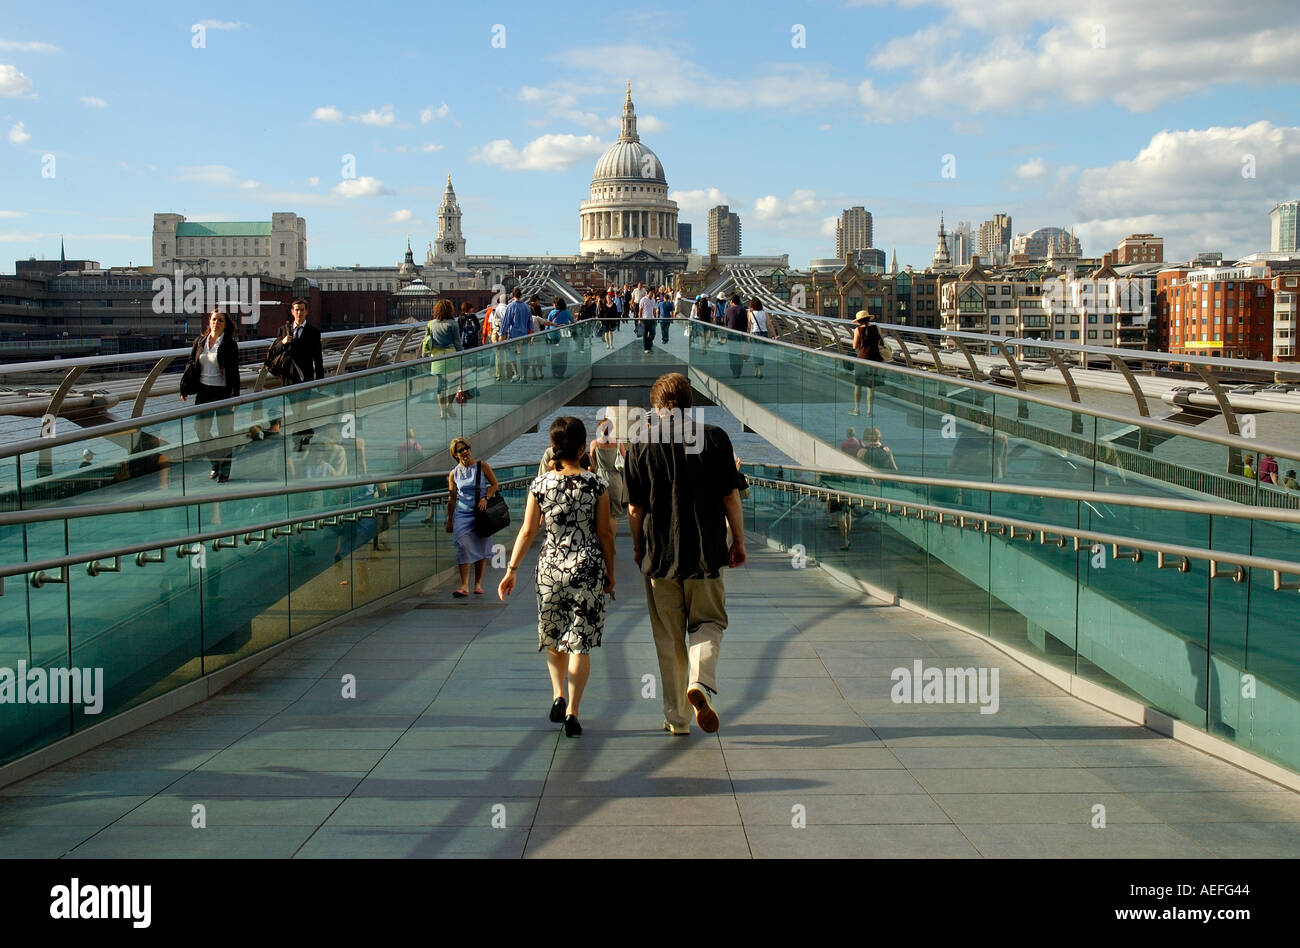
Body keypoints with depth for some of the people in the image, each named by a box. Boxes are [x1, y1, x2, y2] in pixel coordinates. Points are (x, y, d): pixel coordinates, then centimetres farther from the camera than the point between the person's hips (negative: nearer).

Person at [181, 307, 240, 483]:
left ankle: (225, 470, 12)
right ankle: (215, 463, 24)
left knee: (225, 432, 1)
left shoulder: (230, 344, -5)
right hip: (203, 392, 4)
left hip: (223, 392, -4)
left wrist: (235, 396, -13)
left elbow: (234, 372, -7)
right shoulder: (200, 342, 8)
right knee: (200, 429, 5)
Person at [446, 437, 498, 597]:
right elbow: (452, 498, 10)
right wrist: (449, 521, 11)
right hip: (462, 514, 0)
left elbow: (494, 484, 6)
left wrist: (485, 498, -12)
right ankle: (464, 586, -13)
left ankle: (478, 584, 13)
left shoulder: (482, 466, 1)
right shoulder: (454, 474, 4)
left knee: (481, 548, 2)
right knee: (463, 547, -12)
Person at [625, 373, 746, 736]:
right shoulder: (715, 438, -4)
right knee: (708, 622, 15)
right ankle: (700, 681, -13)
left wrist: (638, 548, 14)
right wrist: (739, 542, 10)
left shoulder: (641, 446, -2)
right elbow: (731, 497, -2)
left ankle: (677, 718, 15)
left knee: (669, 638, 11)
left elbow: (635, 507, 0)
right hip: (706, 554, 0)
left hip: (659, 555, 1)